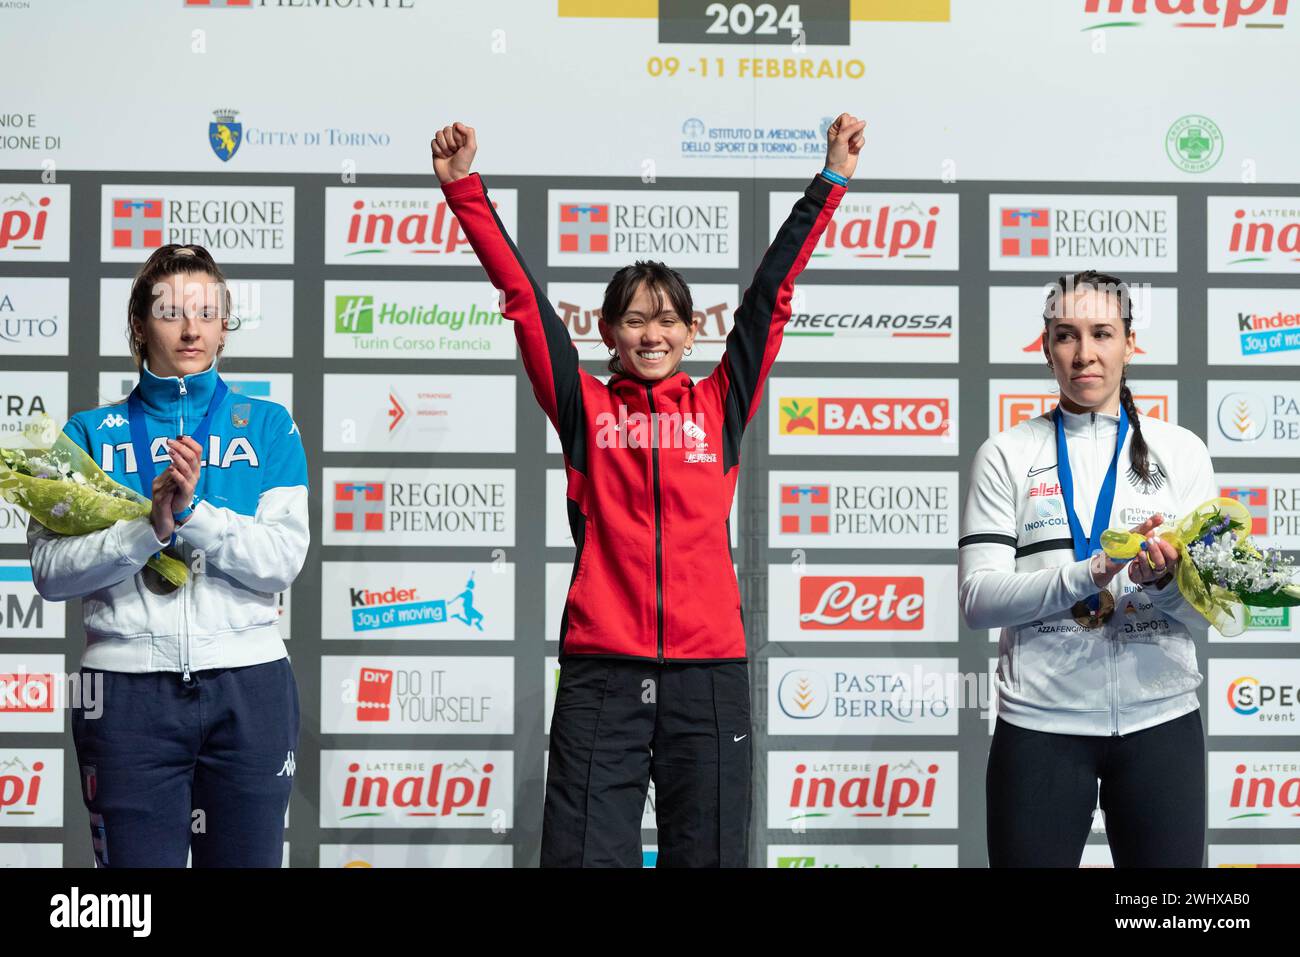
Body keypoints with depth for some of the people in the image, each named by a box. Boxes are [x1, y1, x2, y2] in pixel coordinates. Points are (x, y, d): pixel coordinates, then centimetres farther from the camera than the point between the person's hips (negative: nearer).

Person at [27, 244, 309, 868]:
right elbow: (49, 571, -3)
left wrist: (193, 512, -16)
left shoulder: (267, 426, 9)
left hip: (247, 687, 1)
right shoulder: (91, 434, 8)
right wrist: (149, 527, -17)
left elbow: (283, 560, -3)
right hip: (128, 692, 0)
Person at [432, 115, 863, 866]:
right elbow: (523, 297, 6)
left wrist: (831, 182, 10)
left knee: (710, 853, 6)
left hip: (709, 671, 1)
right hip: (601, 670, -1)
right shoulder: (585, 408, 10)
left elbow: (771, 295, 10)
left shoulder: (720, 406, 11)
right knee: (587, 853, -2)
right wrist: (466, 189, 3)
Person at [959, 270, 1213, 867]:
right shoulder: (1007, 455, 2)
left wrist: (1161, 579, -20)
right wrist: (1092, 573, -20)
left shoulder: (1181, 452, 6)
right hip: (1040, 721, -1)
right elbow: (977, 598, -7)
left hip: (1159, 720, 2)